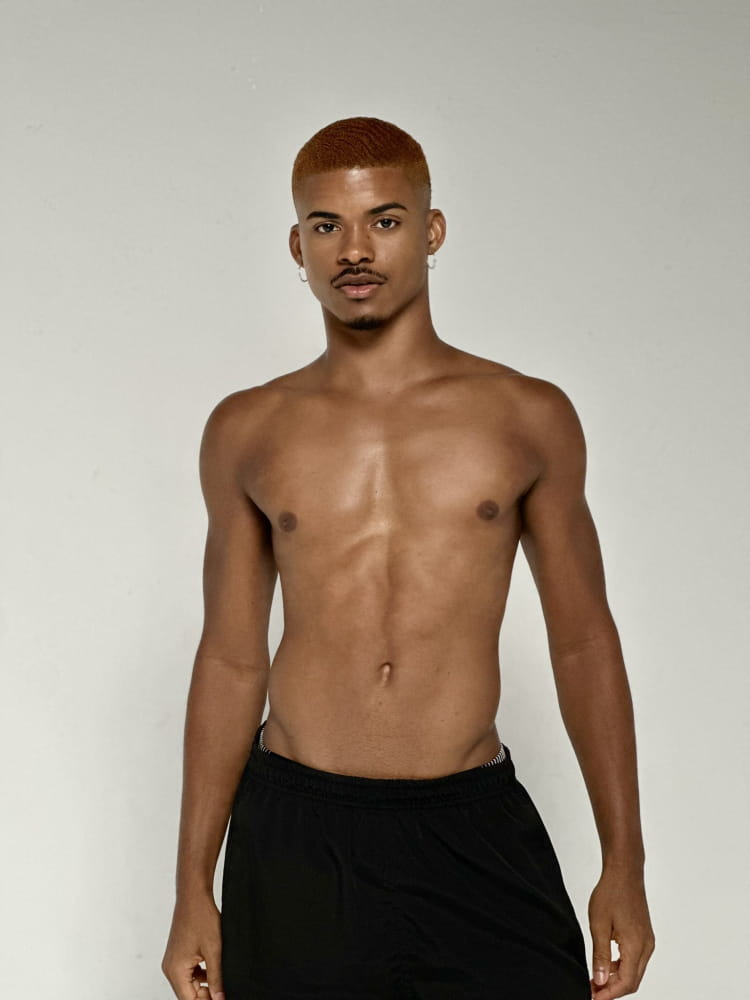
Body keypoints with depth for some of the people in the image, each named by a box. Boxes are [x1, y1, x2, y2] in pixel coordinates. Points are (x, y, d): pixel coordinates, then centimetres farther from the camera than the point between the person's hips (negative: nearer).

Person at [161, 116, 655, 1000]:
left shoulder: (530, 418, 3)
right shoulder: (247, 431, 6)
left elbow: (583, 644, 8)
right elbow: (230, 660, 9)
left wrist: (624, 864, 4)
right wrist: (193, 886, 7)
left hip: (474, 829, 0)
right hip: (296, 831, 1)